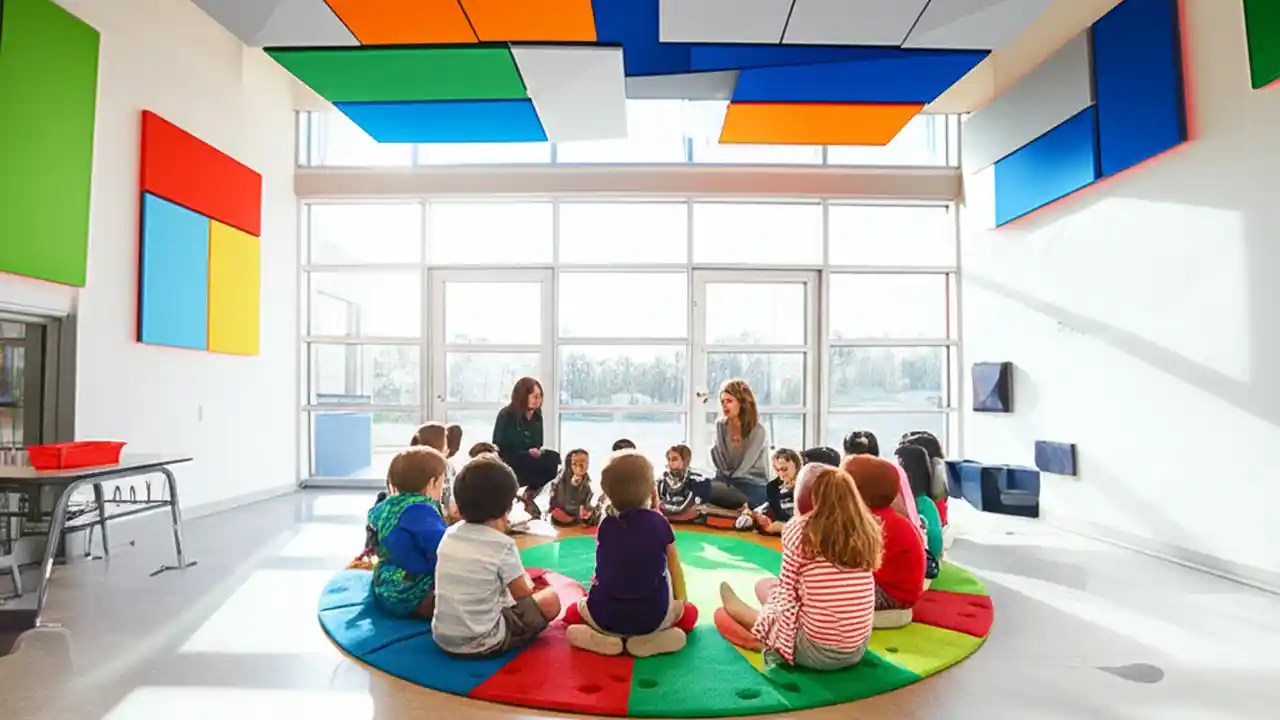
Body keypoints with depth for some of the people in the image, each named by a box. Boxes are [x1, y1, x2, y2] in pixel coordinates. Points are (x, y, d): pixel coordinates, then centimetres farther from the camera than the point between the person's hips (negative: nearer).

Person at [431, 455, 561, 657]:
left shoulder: (449, 534, 0)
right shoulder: (503, 545, -17)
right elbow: (523, 595, -5)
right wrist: (526, 581, 15)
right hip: (482, 644, -6)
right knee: (550, 599, 3)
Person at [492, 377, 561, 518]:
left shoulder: (537, 416, 5)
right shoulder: (506, 415, -10)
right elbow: (499, 449, -11)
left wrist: (538, 451, -12)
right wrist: (527, 453, -21)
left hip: (531, 461, 6)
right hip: (509, 465, -6)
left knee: (554, 458, -25)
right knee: (550, 463, -30)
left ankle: (529, 494, -12)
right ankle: (528, 496, -9)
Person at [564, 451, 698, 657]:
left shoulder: (605, 526, 1)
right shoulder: (660, 523, -3)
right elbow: (674, 570, 9)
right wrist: (679, 603, 25)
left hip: (604, 617, 2)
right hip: (652, 617, -1)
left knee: (572, 613, 32)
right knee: (690, 613, 28)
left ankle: (600, 637, 2)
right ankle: (650, 639, 1)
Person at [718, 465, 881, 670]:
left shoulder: (800, 529, -16)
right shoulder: (867, 530, -2)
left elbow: (786, 593, -9)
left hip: (814, 651, -5)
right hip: (858, 649, 5)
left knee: (764, 586, 18)